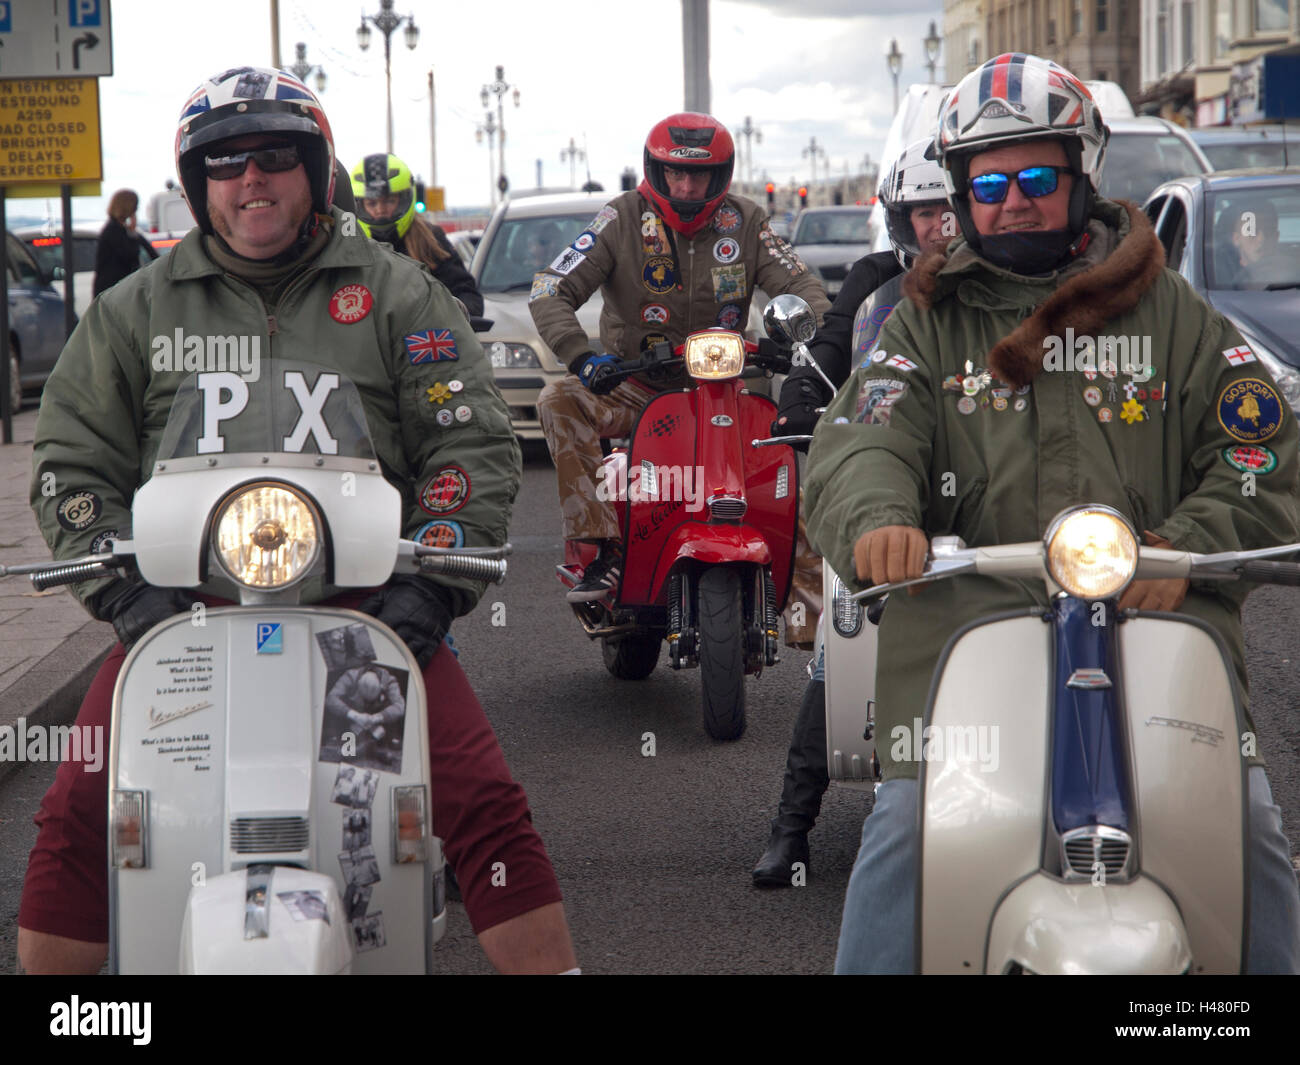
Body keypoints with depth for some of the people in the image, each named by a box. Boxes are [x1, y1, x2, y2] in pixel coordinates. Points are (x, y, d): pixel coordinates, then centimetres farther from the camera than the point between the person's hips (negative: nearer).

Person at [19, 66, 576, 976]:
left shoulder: (398, 295, 11)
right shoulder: (135, 311, 13)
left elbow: (476, 445, 6)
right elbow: (73, 464, 11)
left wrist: (430, 584, -7)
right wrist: (126, 591, -5)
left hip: (369, 608, -1)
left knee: (485, 800, -15)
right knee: (79, 814, -13)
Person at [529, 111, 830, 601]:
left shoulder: (745, 222, 3)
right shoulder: (623, 219, -4)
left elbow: (802, 285, 1)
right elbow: (550, 290, -11)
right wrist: (581, 356, -29)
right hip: (635, 390, -2)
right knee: (558, 399, -28)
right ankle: (604, 550, -32)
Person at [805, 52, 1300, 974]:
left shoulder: (1171, 313, 15)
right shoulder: (928, 324, 15)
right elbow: (859, 441, 0)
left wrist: (1188, 545, -9)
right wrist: (876, 518, -25)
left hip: (1155, 605, 1)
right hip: (970, 604, 0)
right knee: (907, 826, -17)